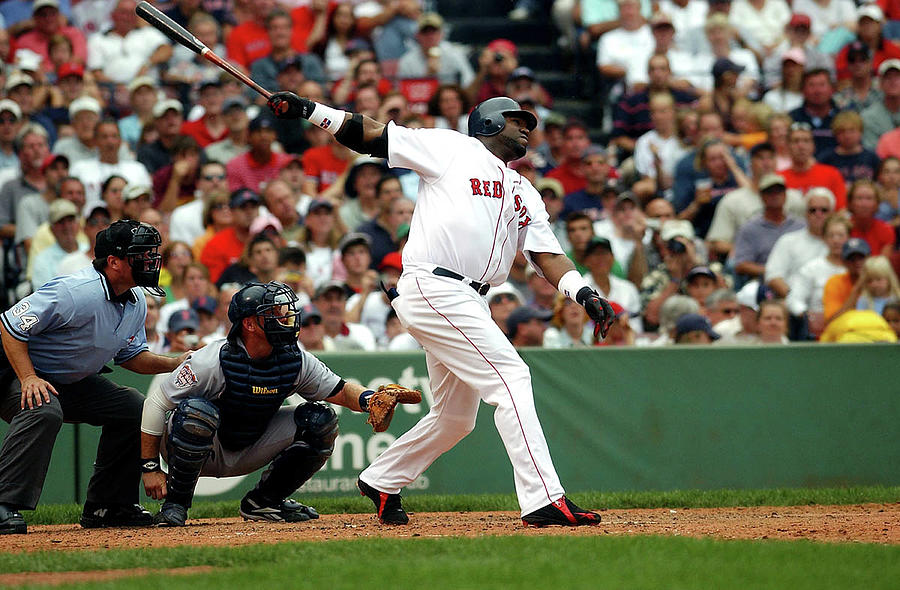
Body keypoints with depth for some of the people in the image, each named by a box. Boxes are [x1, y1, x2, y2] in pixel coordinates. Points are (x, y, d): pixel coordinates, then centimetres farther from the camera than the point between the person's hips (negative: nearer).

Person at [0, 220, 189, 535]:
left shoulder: (136, 303, -1)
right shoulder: (76, 291, -30)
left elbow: (130, 356, 13)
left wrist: (177, 363, -3)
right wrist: (29, 379, -34)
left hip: (75, 383, 9)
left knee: (133, 406, 1)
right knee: (43, 411, -37)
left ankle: (106, 506, 9)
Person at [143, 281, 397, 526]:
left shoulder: (296, 361, -11)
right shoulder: (213, 362, -26)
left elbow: (340, 391, -1)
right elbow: (155, 405, -20)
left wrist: (369, 398, -25)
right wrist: (150, 469, -21)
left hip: (249, 451, 5)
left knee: (320, 420, -10)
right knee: (197, 410, -37)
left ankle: (263, 501, 5)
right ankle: (176, 503, -19)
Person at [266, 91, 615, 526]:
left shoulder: (525, 194, 24)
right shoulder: (451, 149, 5)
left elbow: (546, 255, 14)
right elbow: (372, 135, 4)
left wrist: (584, 293, -4)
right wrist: (310, 111, -8)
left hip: (466, 302, 9)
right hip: (431, 288, -9)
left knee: (455, 417, 13)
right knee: (511, 375, -17)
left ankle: (381, 481, 33)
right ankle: (544, 500, -21)